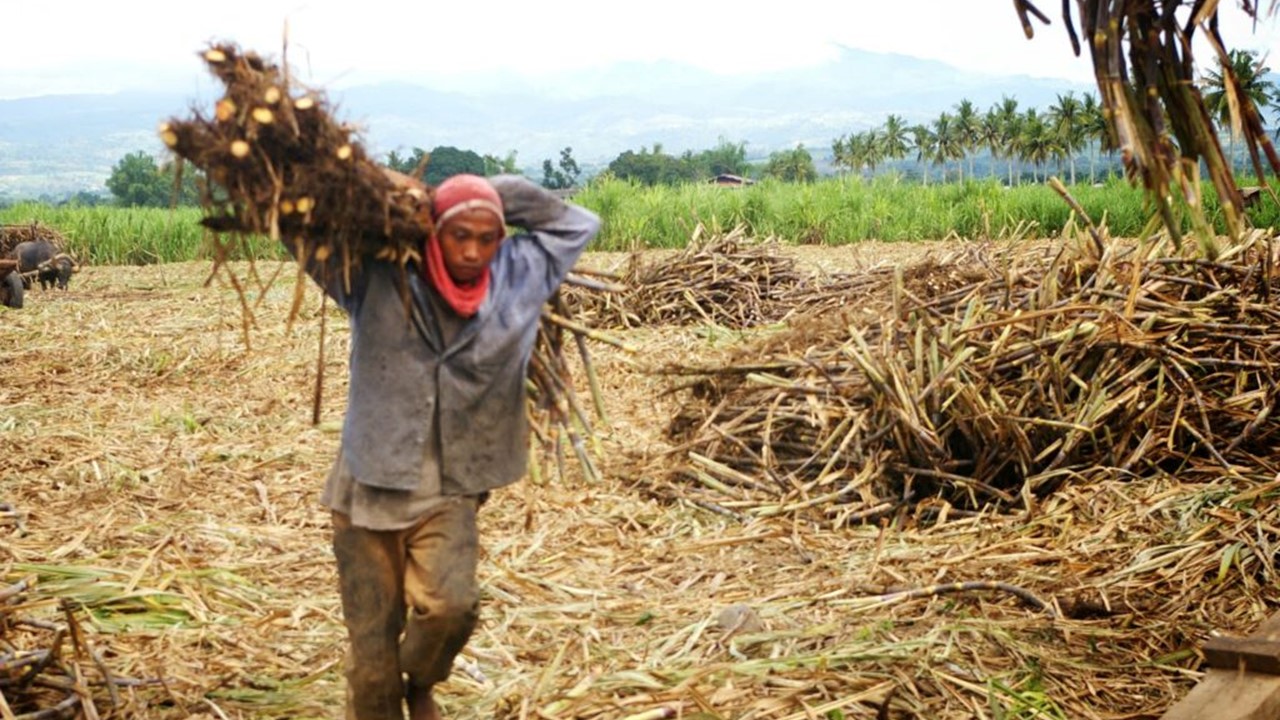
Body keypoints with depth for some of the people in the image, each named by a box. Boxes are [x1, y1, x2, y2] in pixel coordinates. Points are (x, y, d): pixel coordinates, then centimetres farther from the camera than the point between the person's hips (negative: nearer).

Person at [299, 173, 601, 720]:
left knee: (451, 604, -22)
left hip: (450, 491, 1)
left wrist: (499, 193, 3)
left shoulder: (519, 276, 1)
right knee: (371, 650, 3)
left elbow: (577, 223, 12)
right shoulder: (375, 278, -6)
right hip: (369, 486, -1)